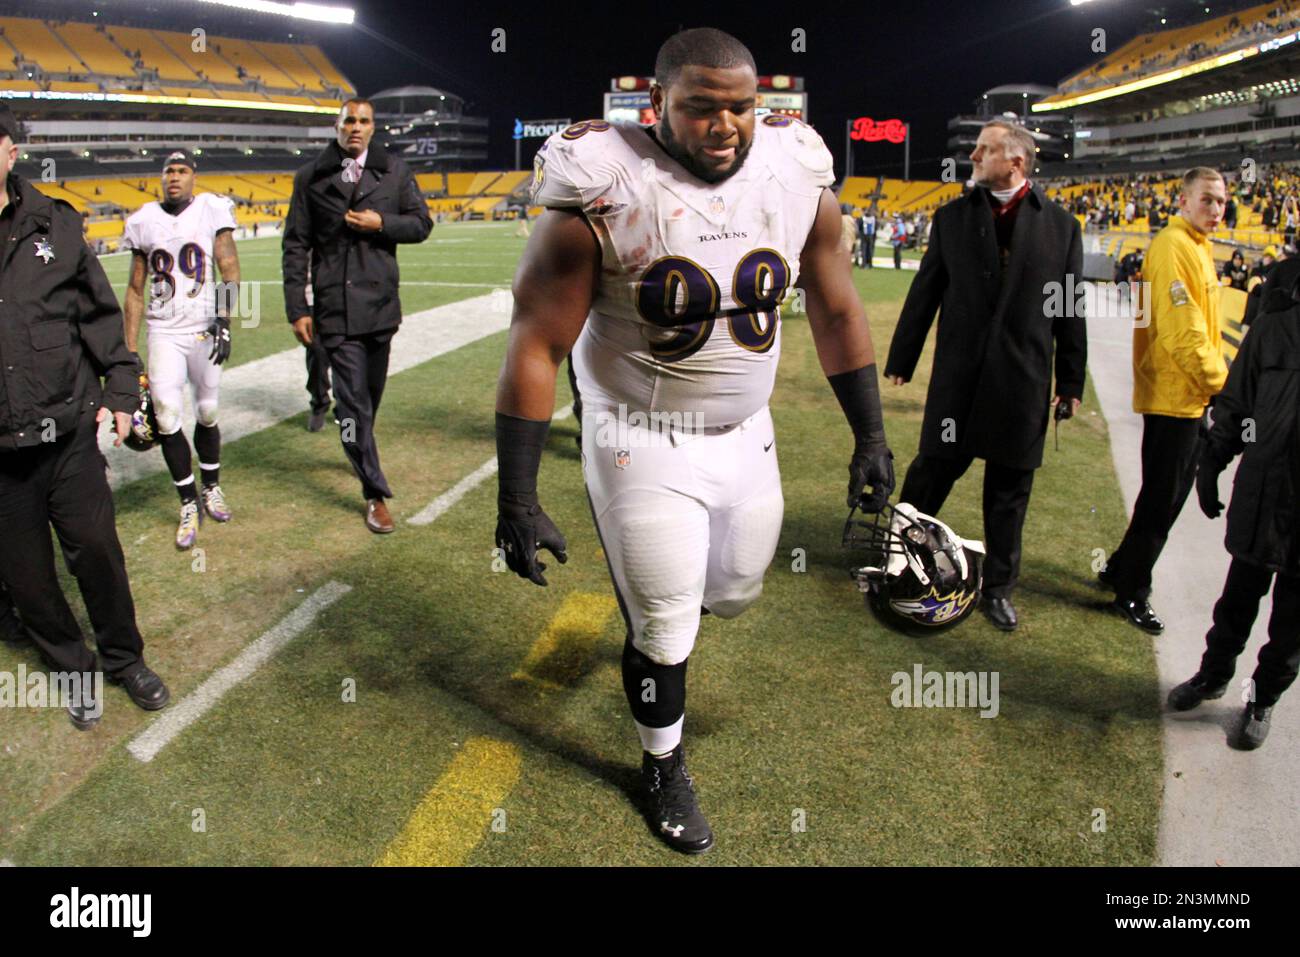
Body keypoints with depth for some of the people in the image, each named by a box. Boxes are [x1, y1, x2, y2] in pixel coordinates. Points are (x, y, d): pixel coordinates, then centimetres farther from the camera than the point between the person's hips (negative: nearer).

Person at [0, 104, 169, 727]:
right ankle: (73, 668, 33)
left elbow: (99, 314, 8)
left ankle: (125, 659, 29)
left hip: (70, 432, 0)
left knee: (96, 550, 8)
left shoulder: (55, 225, 2)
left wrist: (120, 390, 4)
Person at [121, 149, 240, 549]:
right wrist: (130, 349, 7)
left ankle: (211, 489, 31)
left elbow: (230, 270, -7)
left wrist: (224, 320, -19)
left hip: (205, 329, -1)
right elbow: (135, 291, 10)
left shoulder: (212, 211, -1)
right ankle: (189, 505, 5)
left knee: (207, 414, 8)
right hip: (164, 333, 1)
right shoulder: (144, 222, 6)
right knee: (166, 418, -9)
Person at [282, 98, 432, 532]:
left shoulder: (395, 171, 7)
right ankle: (375, 495, 2)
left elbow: (420, 224, 8)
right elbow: (295, 246, 3)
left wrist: (381, 223, -12)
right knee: (352, 398, -5)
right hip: (334, 307, -2)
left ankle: (358, 450, 42)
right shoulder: (311, 177, 3)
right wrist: (297, 308, -4)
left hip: (380, 303, 2)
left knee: (371, 390, 15)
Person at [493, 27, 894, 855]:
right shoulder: (603, 198, -20)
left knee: (735, 593, 21)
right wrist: (517, 500, -18)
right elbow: (536, 348, -17)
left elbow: (836, 311, 7)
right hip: (645, 448, -5)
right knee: (665, 631, 7)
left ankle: (655, 600, 57)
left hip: (747, 435, 5)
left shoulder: (800, 181, -6)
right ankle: (664, 768, 37)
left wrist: (871, 435, 6)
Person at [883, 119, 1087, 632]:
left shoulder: (1060, 225, 2)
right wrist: (901, 360, 5)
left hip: (1023, 381, 0)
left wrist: (1071, 381, 3)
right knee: (933, 470, 6)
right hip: (958, 375, 0)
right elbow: (925, 293, 6)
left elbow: (1070, 307, 4)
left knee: (1009, 491, 10)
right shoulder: (953, 216, 4)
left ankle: (999, 589, 25)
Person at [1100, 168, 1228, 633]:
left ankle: (1122, 569, 30)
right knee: (1162, 497, -1)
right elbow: (1182, 331, -23)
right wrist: (1219, 382, -16)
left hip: (1190, 396, 10)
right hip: (1173, 396, -10)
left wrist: (1214, 379, 12)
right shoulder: (1172, 246, -16)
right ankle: (1132, 591, 11)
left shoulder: (1196, 247, 16)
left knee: (1171, 493, 17)